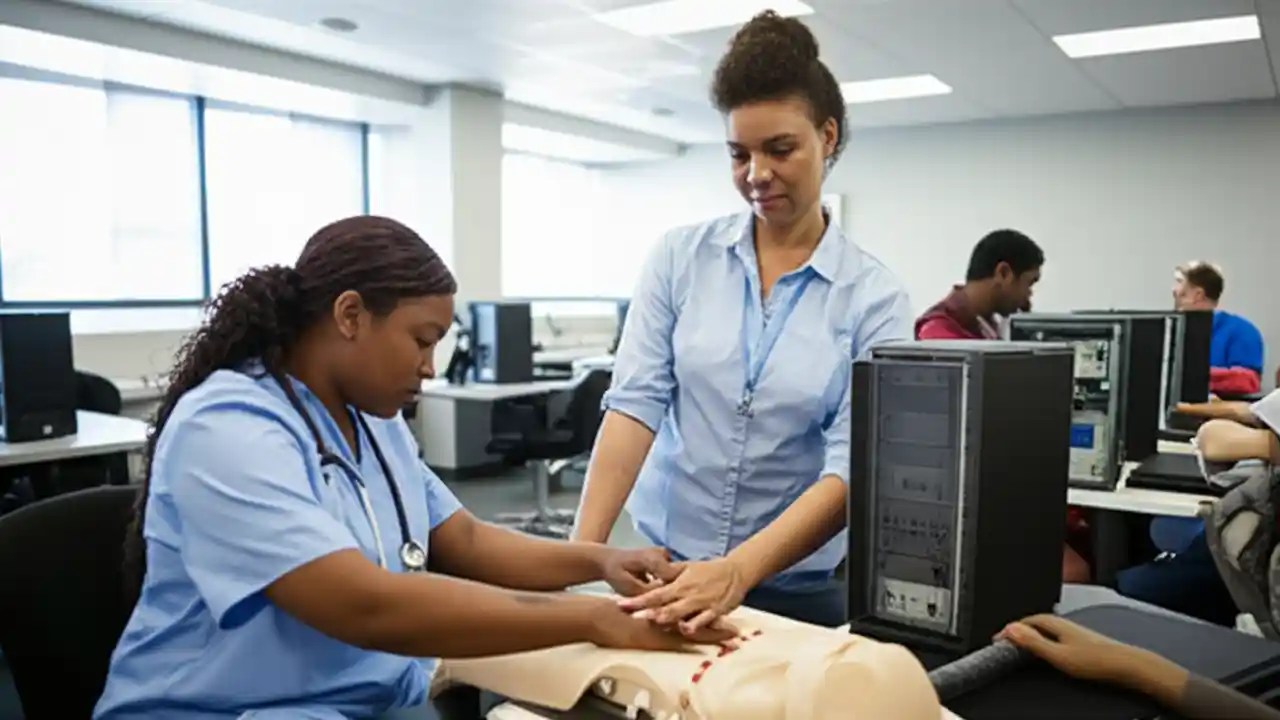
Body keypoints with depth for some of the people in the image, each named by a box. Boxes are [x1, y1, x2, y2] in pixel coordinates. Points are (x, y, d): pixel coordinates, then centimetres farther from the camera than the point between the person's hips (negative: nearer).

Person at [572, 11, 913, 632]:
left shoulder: (874, 296, -8)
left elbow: (851, 468, -16)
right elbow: (635, 404, -11)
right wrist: (582, 552, -21)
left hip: (794, 586, -1)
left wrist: (739, 571, -30)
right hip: (661, 567, 1)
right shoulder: (679, 257, -4)